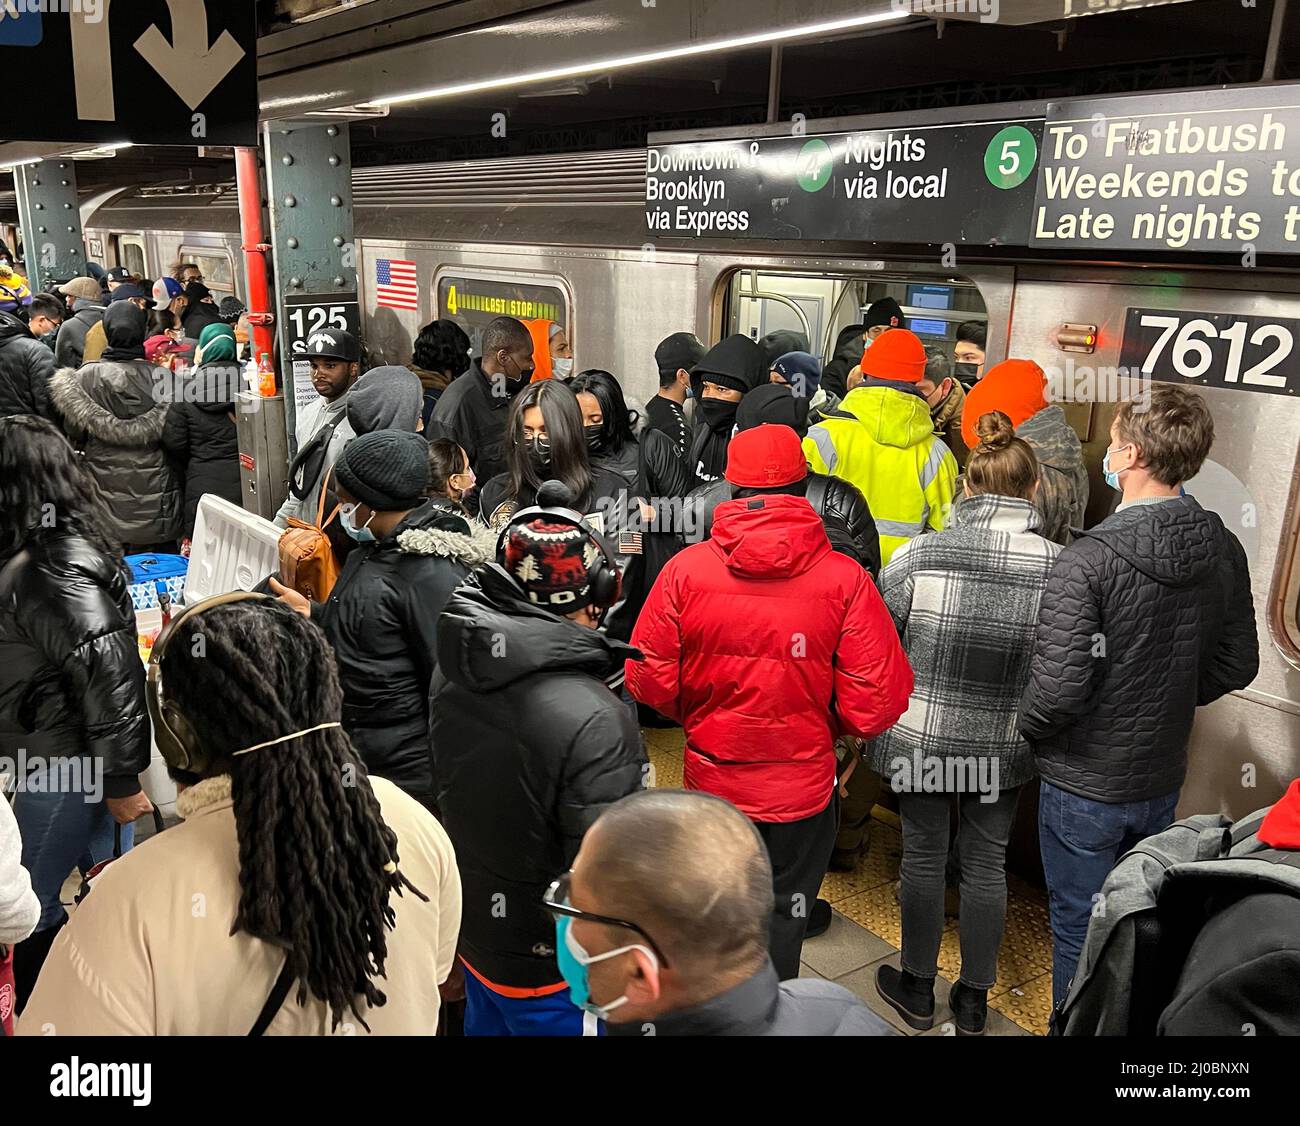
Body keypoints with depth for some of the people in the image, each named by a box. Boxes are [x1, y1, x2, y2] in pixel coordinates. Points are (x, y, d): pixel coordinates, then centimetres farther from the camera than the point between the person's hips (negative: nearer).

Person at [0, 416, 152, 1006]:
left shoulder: (54, 575, -26)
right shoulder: (65, 548, 3)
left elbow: (110, 677, -27)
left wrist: (121, 781, -19)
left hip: (68, 768, -8)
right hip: (71, 759, 8)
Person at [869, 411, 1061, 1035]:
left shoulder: (918, 555, -19)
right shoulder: (1061, 567, -15)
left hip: (921, 736, -1)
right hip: (1004, 746, 2)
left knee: (923, 857, 16)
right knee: (986, 862, 18)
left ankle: (918, 989, 35)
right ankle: (974, 1000, 35)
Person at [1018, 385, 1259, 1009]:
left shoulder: (1088, 559, -27)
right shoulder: (1222, 548, -6)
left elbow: (1059, 686, -28)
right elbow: (1237, 665, 5)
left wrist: (1026, 727, -8)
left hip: (1085, 782, -6)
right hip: (1162, 777, 6)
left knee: (1078, 927, 14)